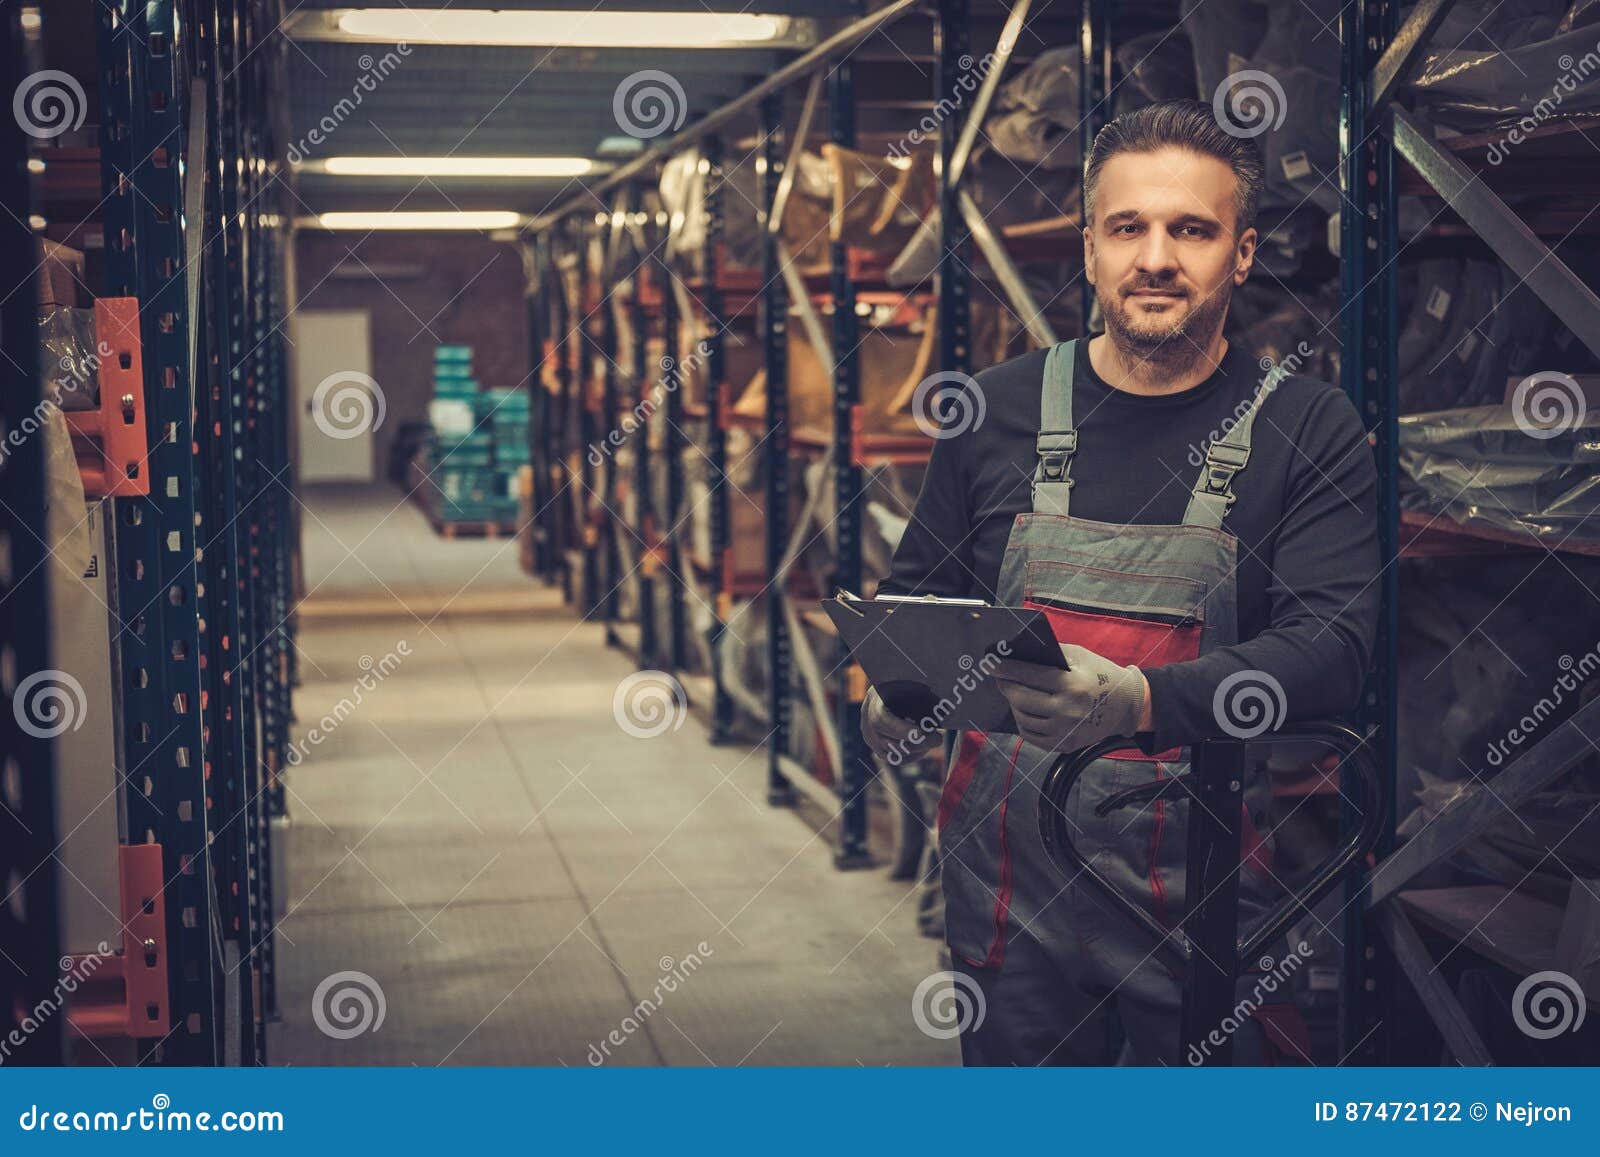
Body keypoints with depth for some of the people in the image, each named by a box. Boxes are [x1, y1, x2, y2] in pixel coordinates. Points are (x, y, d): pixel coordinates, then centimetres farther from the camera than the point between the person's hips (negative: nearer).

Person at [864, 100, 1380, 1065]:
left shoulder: (1311, 430, -2)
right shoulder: (997, 408, 6)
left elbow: (1335, 643, -13)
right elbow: (918, 587, 16)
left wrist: (1144, 700, -30)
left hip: (1209, 875, -2)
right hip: (1010, 866, 2)